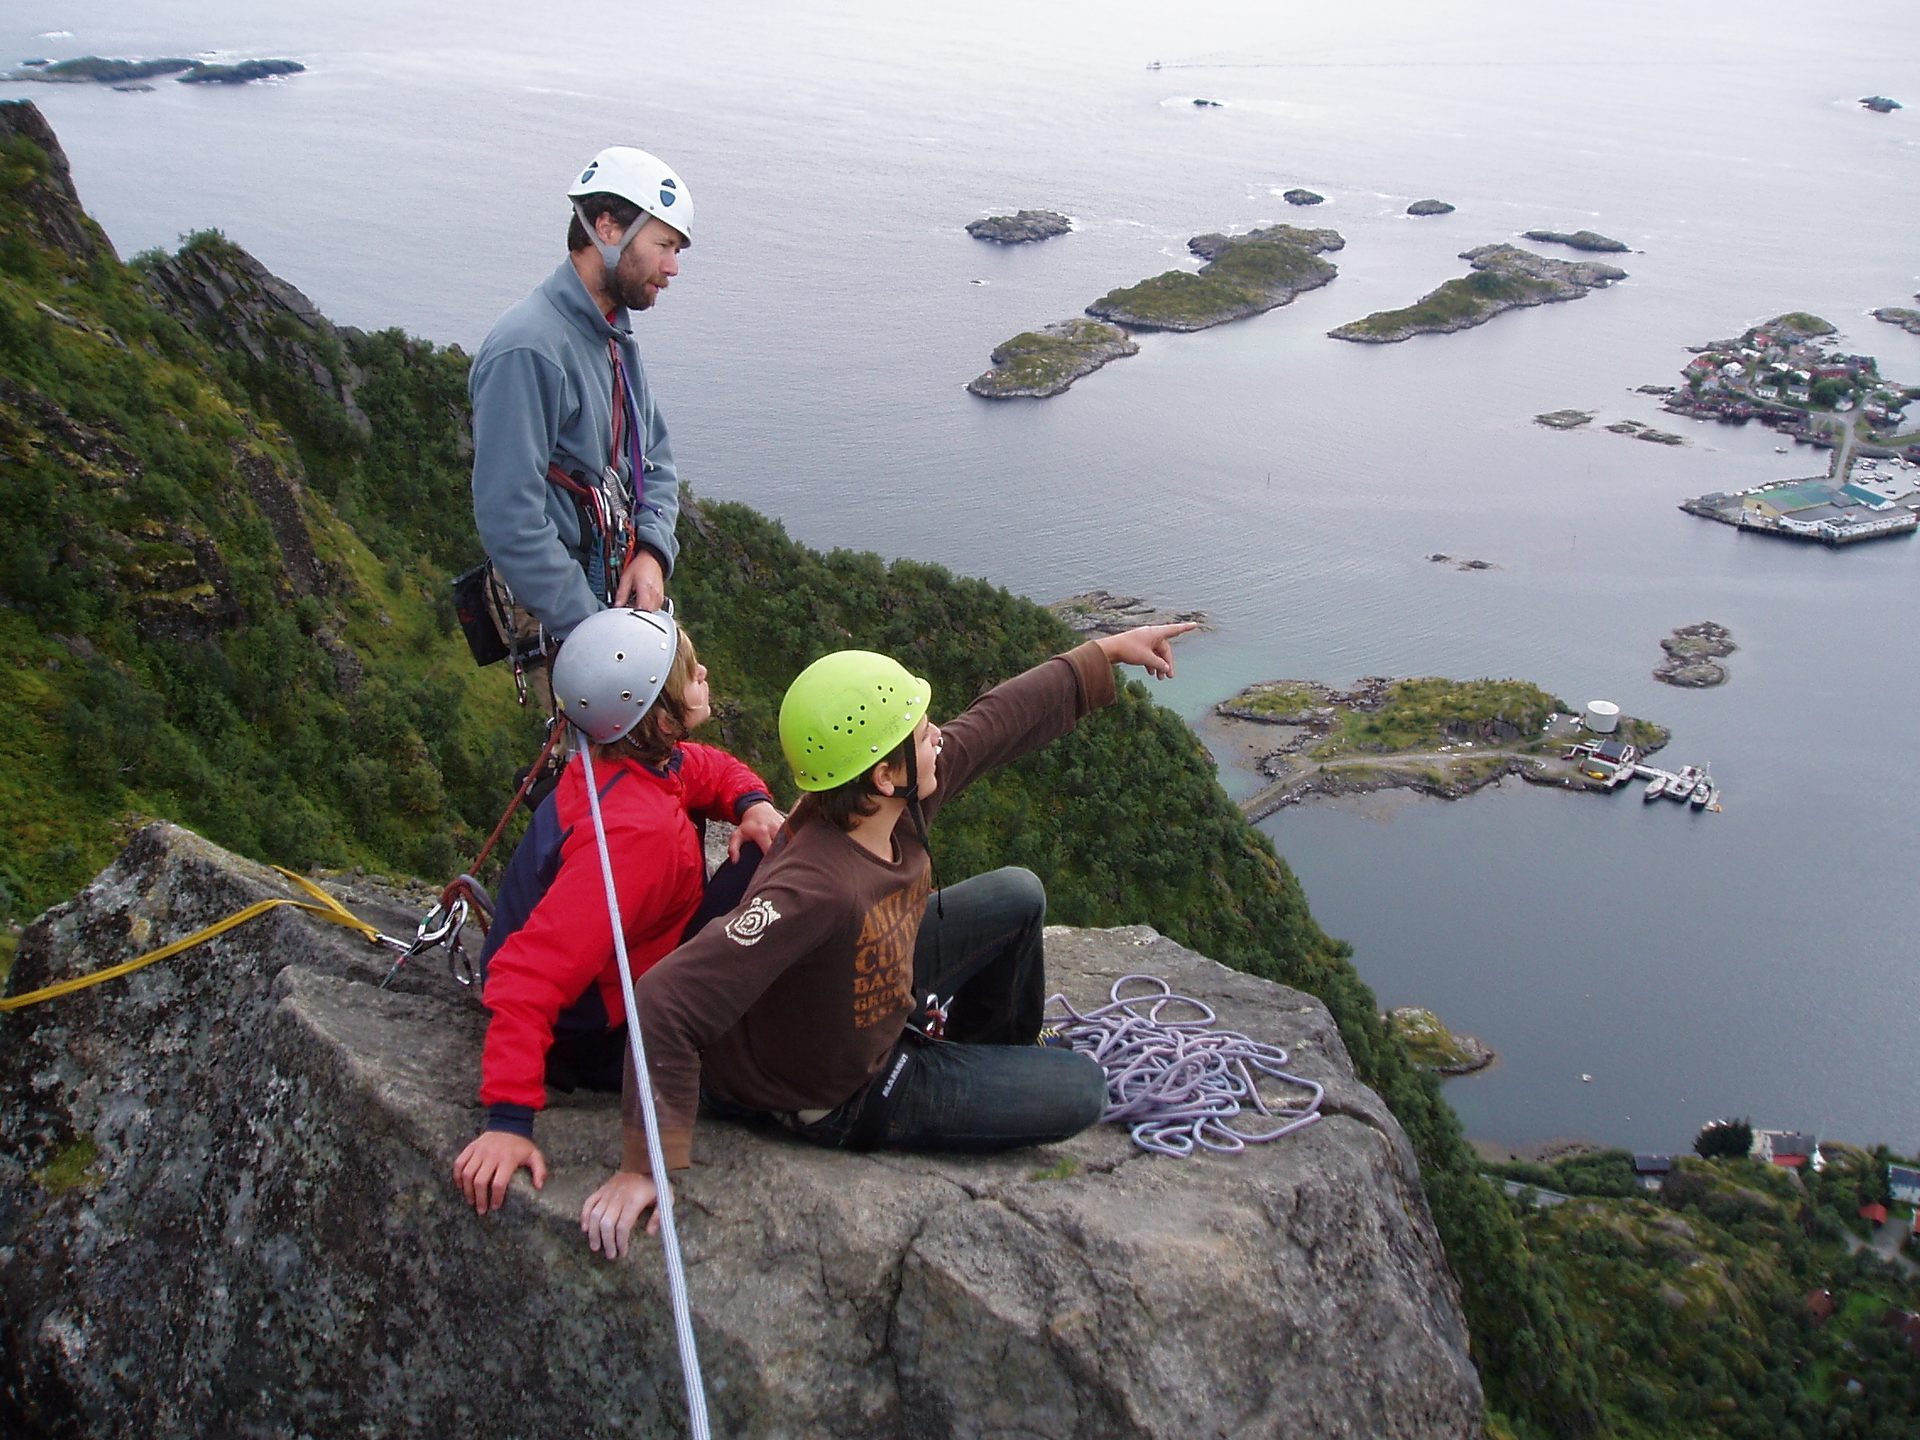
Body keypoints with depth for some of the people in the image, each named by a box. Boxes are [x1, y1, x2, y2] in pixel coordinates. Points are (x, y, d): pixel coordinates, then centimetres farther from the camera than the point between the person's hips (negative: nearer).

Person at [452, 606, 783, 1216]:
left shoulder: (620, 762, -9)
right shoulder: (637, 832, -36)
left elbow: (713, 769, 9)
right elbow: (531, 977, -41)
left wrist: (753, 805, -14)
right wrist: (509, 1120, -43)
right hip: (597, 1045, -9)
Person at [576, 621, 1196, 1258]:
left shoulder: (897, 801, -21)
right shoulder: (815, 888, -44)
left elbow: (1004, 717, -5)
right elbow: (668, 1003, -46)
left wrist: (1107, 652, 3)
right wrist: (645, 1165, -42)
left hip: (875, 1005, 7)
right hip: (837, 1096, -7)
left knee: (1016, 895, 13)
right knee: (1082, 1090, -5)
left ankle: (995, 1050, 39)